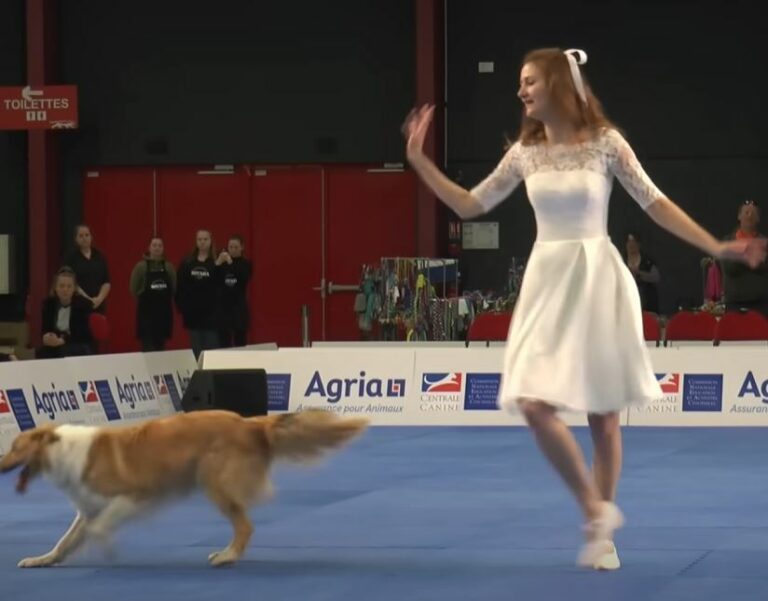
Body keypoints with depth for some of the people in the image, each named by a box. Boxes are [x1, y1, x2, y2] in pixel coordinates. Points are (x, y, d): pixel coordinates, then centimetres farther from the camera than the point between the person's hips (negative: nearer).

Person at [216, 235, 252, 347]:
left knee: (240, 340, -2)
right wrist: (217, 264, -19)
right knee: (223, 342, -1)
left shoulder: (245, 264, 3)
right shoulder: (222, 264, 5)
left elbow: (244, 278, -15)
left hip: (239, 307, -1)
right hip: (223, 306, 1)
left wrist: (231, 263, -23)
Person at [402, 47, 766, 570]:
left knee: (604, 416, 2)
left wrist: (717, 248, -9)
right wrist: (419, 162, 5)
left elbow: (655, 203, -3)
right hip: (547, 282, 3)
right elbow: (470, 205, 12)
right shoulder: (524, 153, 5)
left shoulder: (605, 142, -5)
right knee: (534, 405, -13)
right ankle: (597, 512, 2)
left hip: (598, 278, -3)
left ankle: (602, 531, 16)